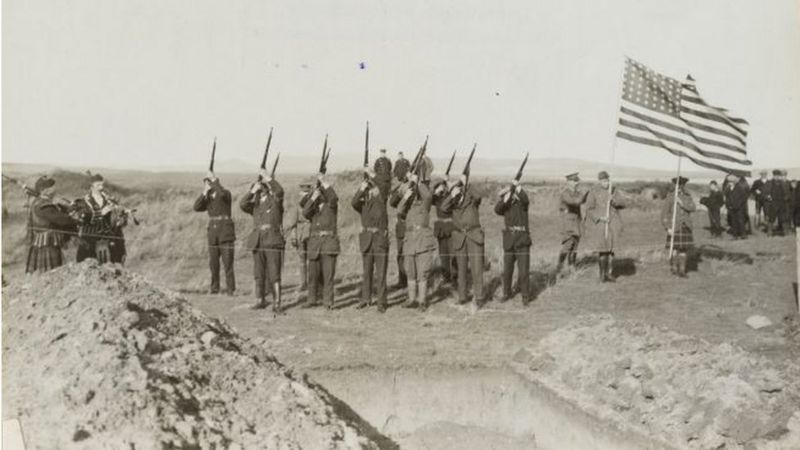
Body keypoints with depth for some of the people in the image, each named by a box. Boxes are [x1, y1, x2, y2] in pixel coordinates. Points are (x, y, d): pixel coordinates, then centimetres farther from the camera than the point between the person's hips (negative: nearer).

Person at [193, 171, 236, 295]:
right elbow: (197, 208, -3)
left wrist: (214, 179, -19)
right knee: (213, 263, 6)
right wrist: (204, 192, -7)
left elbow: (221, 193, -30)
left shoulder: (226, 193, -5)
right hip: (213, 235, 6)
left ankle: (230, 290, -3)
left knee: (227, 262, -8)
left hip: (226, 233, -6)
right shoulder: (208, 199, 14)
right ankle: (214, 289, 14)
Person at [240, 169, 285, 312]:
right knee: (259, 274, 11)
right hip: (258, 242, 5)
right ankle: (260, 301, 22)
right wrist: (252, 191, -11)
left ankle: (276, 304, -9)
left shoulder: (275, 201, 2)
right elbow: (242, 204, -5)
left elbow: (279, 190, -19)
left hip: (273, 241, -5)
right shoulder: (254, 205, 15)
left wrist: (267, 177, -16)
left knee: (274, 274, -9)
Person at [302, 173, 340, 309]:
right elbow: (305, 212, -3)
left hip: (329, 241, -4)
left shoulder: (331, 205, 8)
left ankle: (328, 302, -6)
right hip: (314, 242, 4)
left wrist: (325, 182, -15)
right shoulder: (313, 207, 18)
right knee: (313, 273, 5)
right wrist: (313, 197, -11)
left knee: (328, 273, -8)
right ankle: (312, 300, 16)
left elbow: (333, 198, -15)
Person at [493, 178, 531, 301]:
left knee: (523, 270, -6)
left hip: (522, 241, -4)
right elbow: (497, 210, -12)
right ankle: (507, 293, 28)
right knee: (507, 270, 11)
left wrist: (517, 187, -32)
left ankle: (525, 295, 6)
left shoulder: (522, 204, 2)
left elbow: (525, 199, -21)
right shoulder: (505, 207, 10)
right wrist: (507, 197, -22)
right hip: (509, 242, 4)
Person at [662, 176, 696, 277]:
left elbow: (692, 208, -8)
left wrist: (682, 203, -23)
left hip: (685, 226, 4)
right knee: (675, 247, -5)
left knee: (684, 248, 0)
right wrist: (668, 228, -13)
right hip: (674, 226, -4)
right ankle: (673, 268, 8)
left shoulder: (687, 197, 8)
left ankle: (682, 270, 3)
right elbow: (664, 213, -7)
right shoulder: (670, 197, -5)